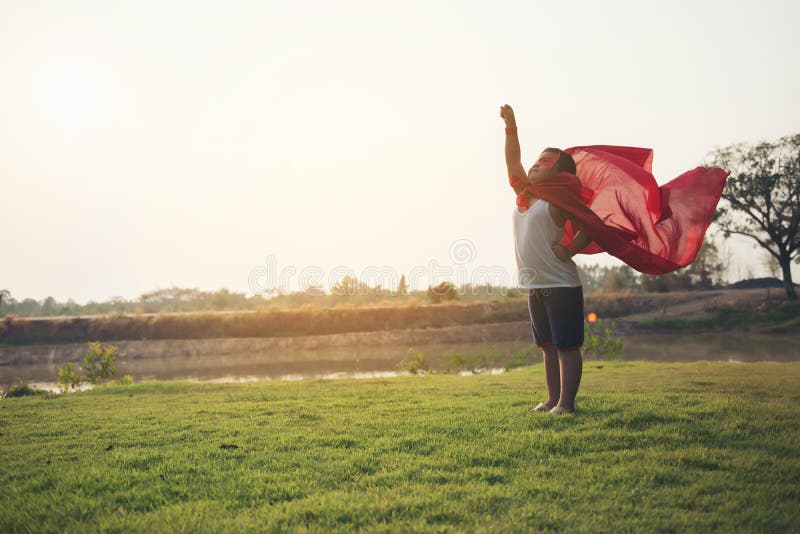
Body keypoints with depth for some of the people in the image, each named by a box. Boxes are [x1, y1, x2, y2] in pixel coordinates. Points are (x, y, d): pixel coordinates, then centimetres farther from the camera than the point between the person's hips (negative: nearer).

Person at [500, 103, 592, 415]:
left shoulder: (559, 202, -9)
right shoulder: (525, 194, 11)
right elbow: (513, 162, 8)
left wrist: (570, 250, -20)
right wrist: (511, 129, 4)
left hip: (561, 285, -8)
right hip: (535, 285, 8)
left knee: (567, 345, -2)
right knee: (548, 346, 13)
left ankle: (566, 403, 2)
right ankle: (553, 400, 21)